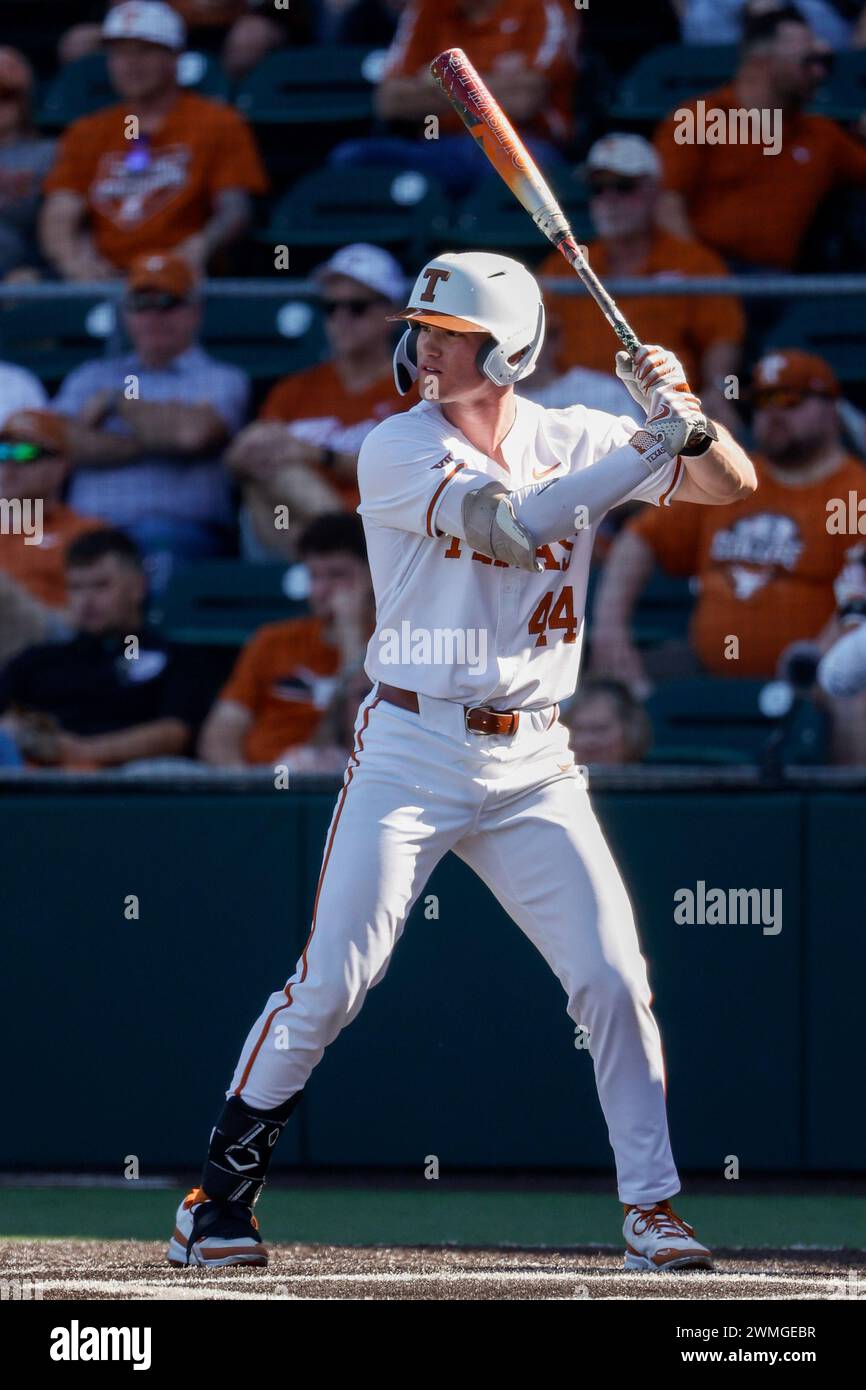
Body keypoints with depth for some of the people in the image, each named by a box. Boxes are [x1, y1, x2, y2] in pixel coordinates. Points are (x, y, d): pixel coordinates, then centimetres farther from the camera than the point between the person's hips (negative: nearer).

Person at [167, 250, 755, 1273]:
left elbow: (732, 483, 6)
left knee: (613, 979, -3)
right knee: (331, 983, -7)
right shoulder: (399, 450, -8)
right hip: (410, 752, -3)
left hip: (531, 765, 3)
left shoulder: (571, 440, 5)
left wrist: (687, 415, -16)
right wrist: (650, 447, -22)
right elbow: (512, 526, -23)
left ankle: (651, 1209, 6)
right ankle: (219, 1195, 4)